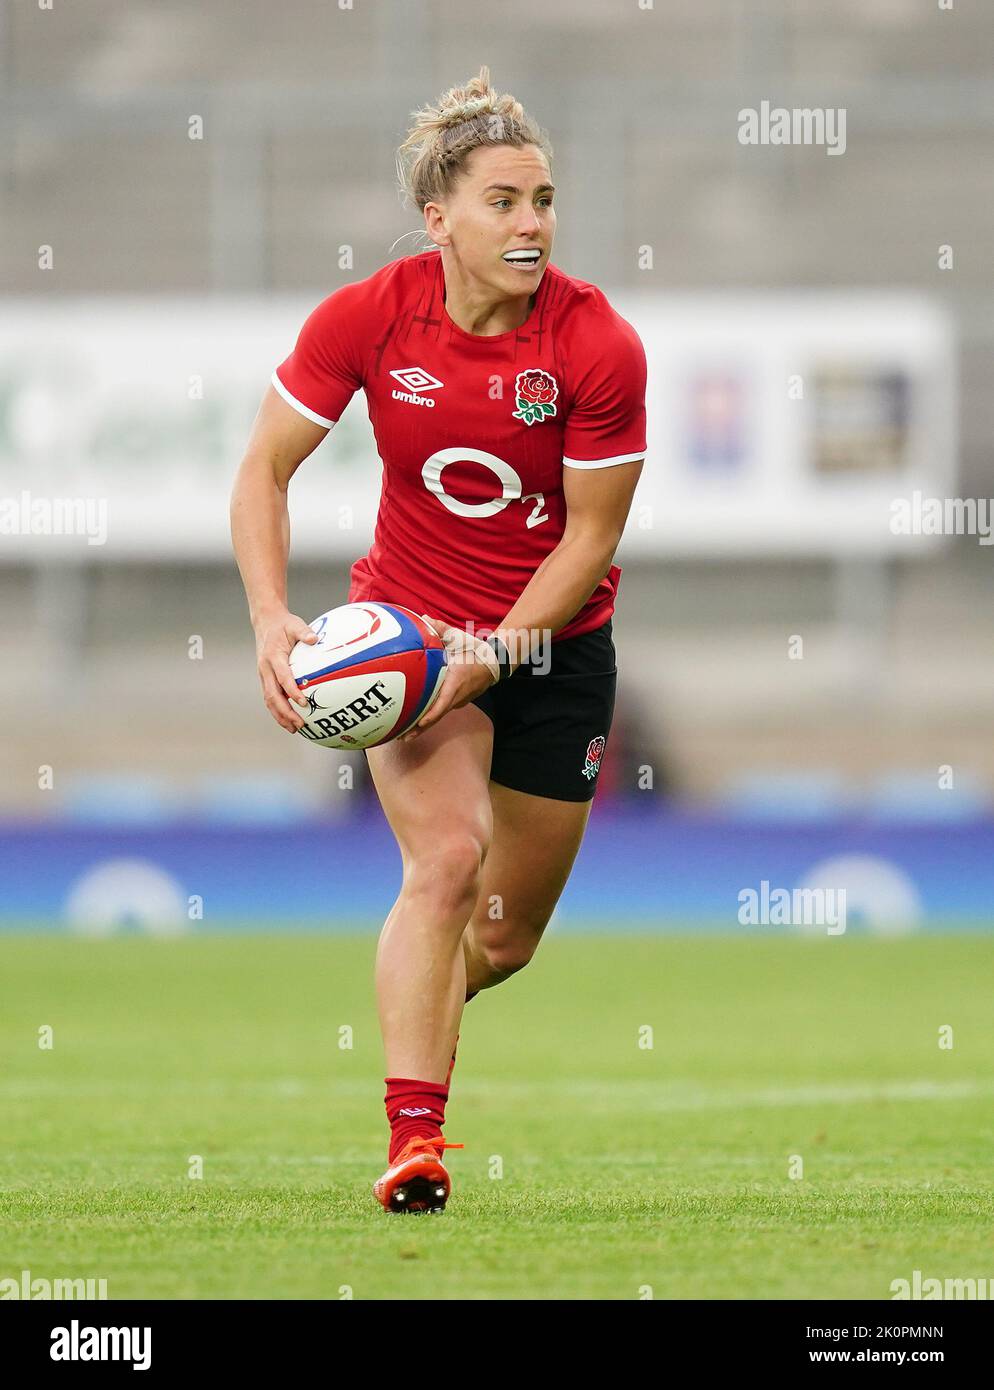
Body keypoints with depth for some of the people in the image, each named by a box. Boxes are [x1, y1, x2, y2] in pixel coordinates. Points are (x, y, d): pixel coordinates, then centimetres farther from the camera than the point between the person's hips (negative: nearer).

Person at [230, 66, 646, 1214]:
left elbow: (591, 534, -12)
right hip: (410, 623, -1)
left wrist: (495, 650, -22)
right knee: (445, 858, -25)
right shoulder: (367, 317, -16)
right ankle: (411, 1140, -23)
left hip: (552, 639, 1)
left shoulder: (600, 345, -18)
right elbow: (264, 471, -7)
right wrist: (271, 620, -21)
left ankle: (413, 1014, 45)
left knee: (505, 938, 10)